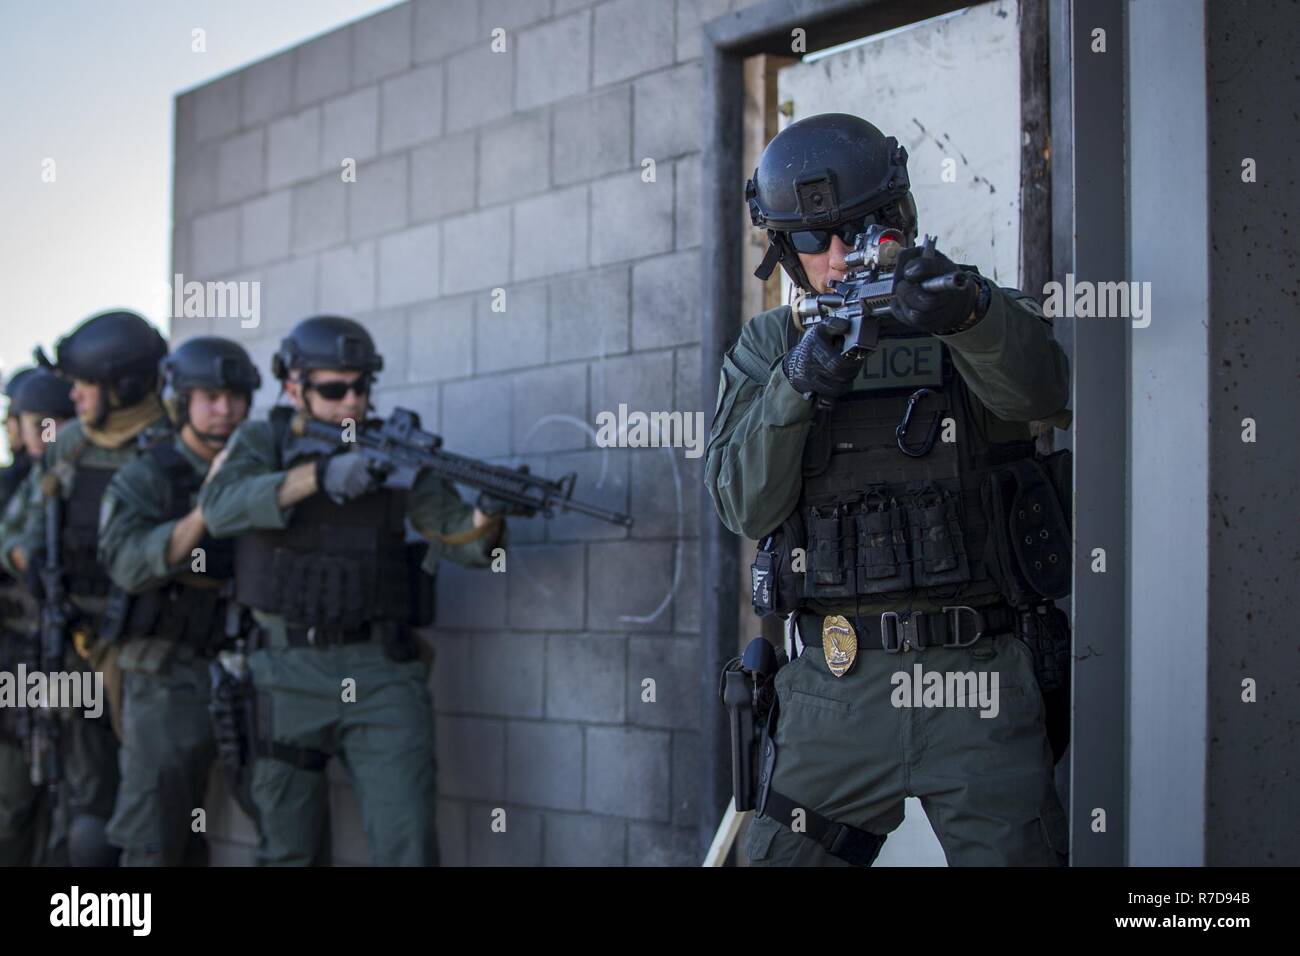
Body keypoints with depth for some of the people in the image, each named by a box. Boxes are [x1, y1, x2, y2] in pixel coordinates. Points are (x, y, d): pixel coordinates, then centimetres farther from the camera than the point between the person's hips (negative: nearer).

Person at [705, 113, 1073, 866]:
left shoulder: (978, 319, 3)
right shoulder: (769, 346, 10)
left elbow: (1039, 388, -20)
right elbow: (744, 504, -2)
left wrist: (967, 310, -39)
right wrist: (798, 384, -17)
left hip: (976, 682, -2)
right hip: (836, 690, 2)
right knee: (783, 856, 6)